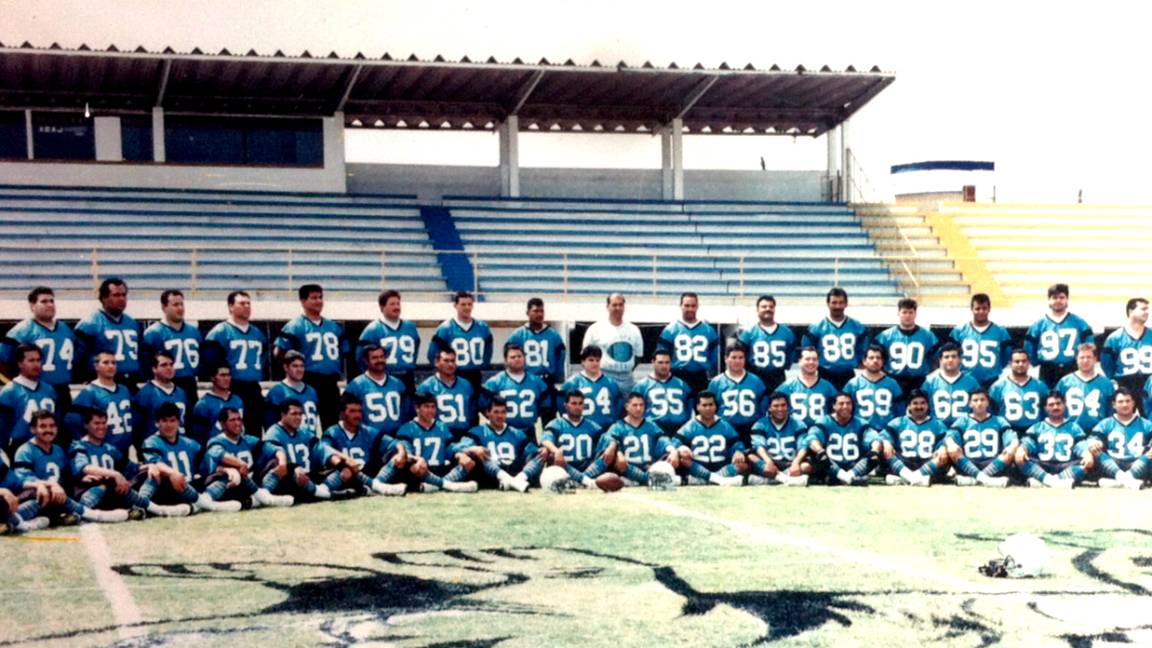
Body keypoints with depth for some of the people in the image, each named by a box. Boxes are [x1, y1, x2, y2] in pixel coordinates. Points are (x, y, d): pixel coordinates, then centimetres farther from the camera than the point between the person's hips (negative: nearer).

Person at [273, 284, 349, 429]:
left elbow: (344, 353, 22)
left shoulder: (334, 326, 15)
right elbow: (278, 353, -6)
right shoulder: (295, 326, -4)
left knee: (332, 424, 10)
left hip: (331, 383, 6)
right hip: (308, 383, -6)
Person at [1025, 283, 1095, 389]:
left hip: (1073, 373, 0)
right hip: (1047, 374, 0)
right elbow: (1029, 348, 8)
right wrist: (1038, 363, 5)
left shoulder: (1079, 323, 5)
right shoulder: (1039, 325, 5)